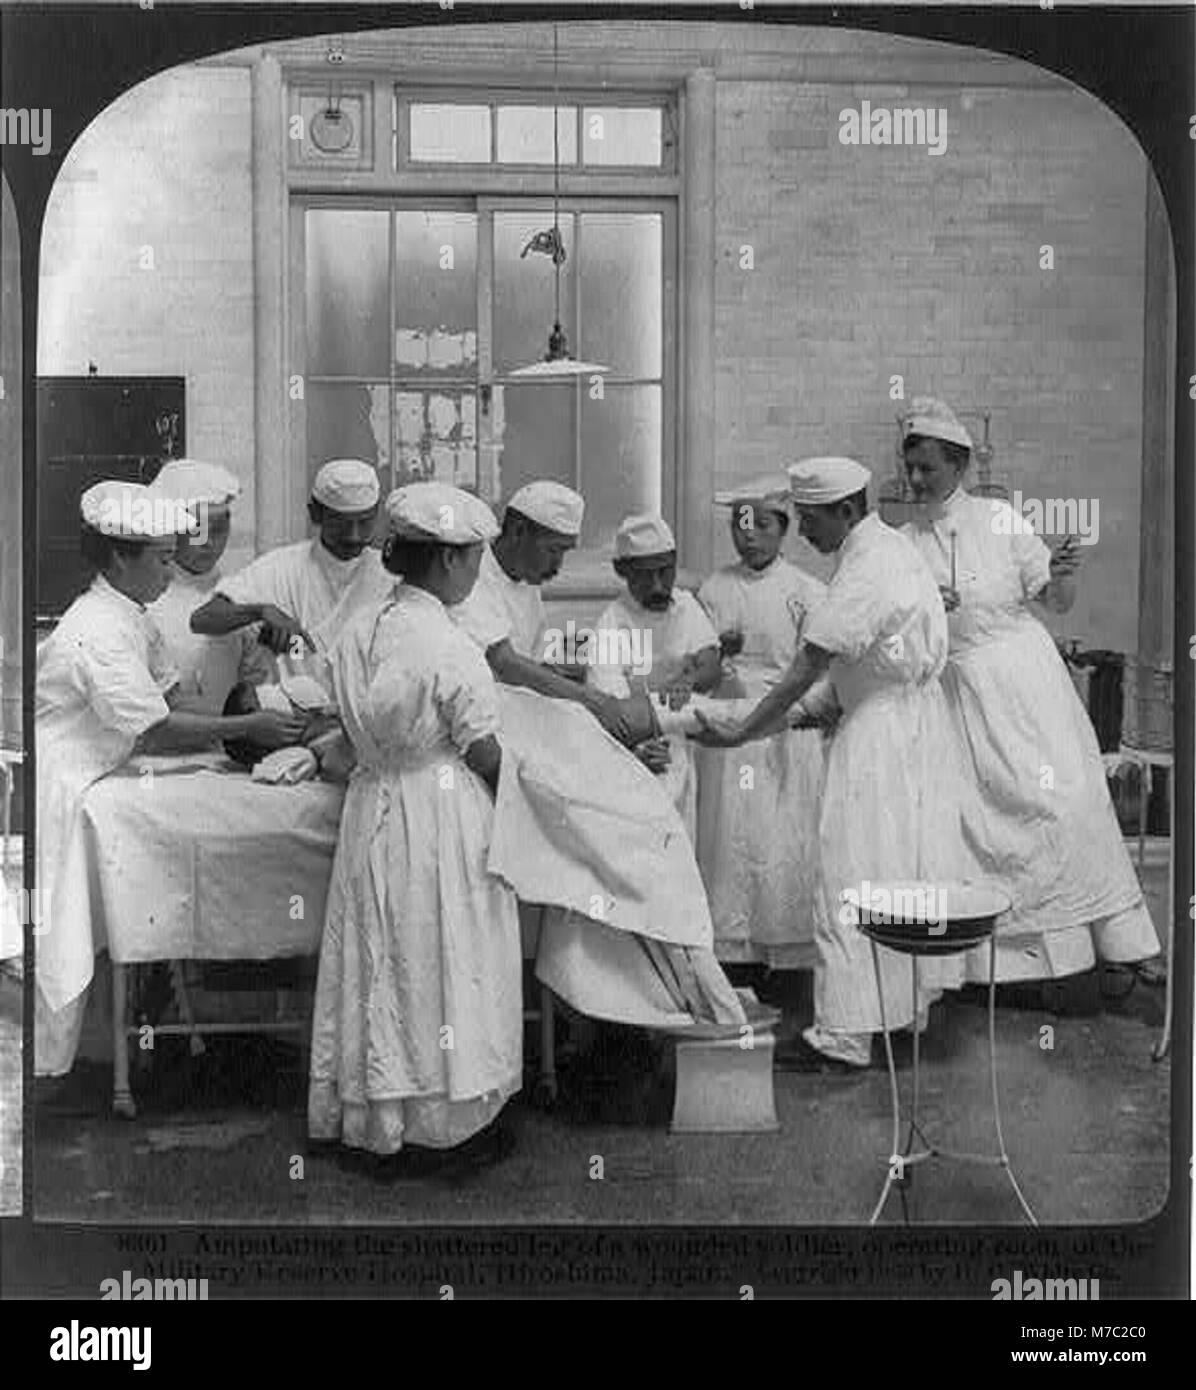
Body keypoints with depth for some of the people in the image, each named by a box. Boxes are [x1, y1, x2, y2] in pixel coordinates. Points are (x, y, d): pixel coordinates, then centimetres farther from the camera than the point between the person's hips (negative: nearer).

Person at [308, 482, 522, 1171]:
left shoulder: (359, 631, 1)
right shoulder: (450, 648, -19)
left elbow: (363, 732, 7)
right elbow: (482, 752, -14)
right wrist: (514, 792, 4)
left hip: (374, 803, 7)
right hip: (444, 812, -7)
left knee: (382, 959, 16)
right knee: (448, 963, 7)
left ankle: (374, 1110, 29)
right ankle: (455, 1114, 21)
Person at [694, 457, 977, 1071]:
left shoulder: (865, 572, -21)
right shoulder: (890, 547, 10)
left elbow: (807, 669, -22)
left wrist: (742, 732, -16)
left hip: (882, 731, -10)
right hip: (918, 717, 10)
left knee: (856, 879, -6)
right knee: (911, 867, 17)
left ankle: (843, 1036, -1)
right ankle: (908, 1004, 30)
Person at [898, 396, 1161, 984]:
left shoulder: (999, 519, -2)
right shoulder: (905, 543, 4)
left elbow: (1056, 603, 1)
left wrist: (1060, 576, -21)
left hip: (1025, 682, -2)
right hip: (959, 689, 2)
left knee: (1064, 801, -5)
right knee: (980, 817, 1)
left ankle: (1120, 940, 7)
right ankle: (1004, 955, 13)